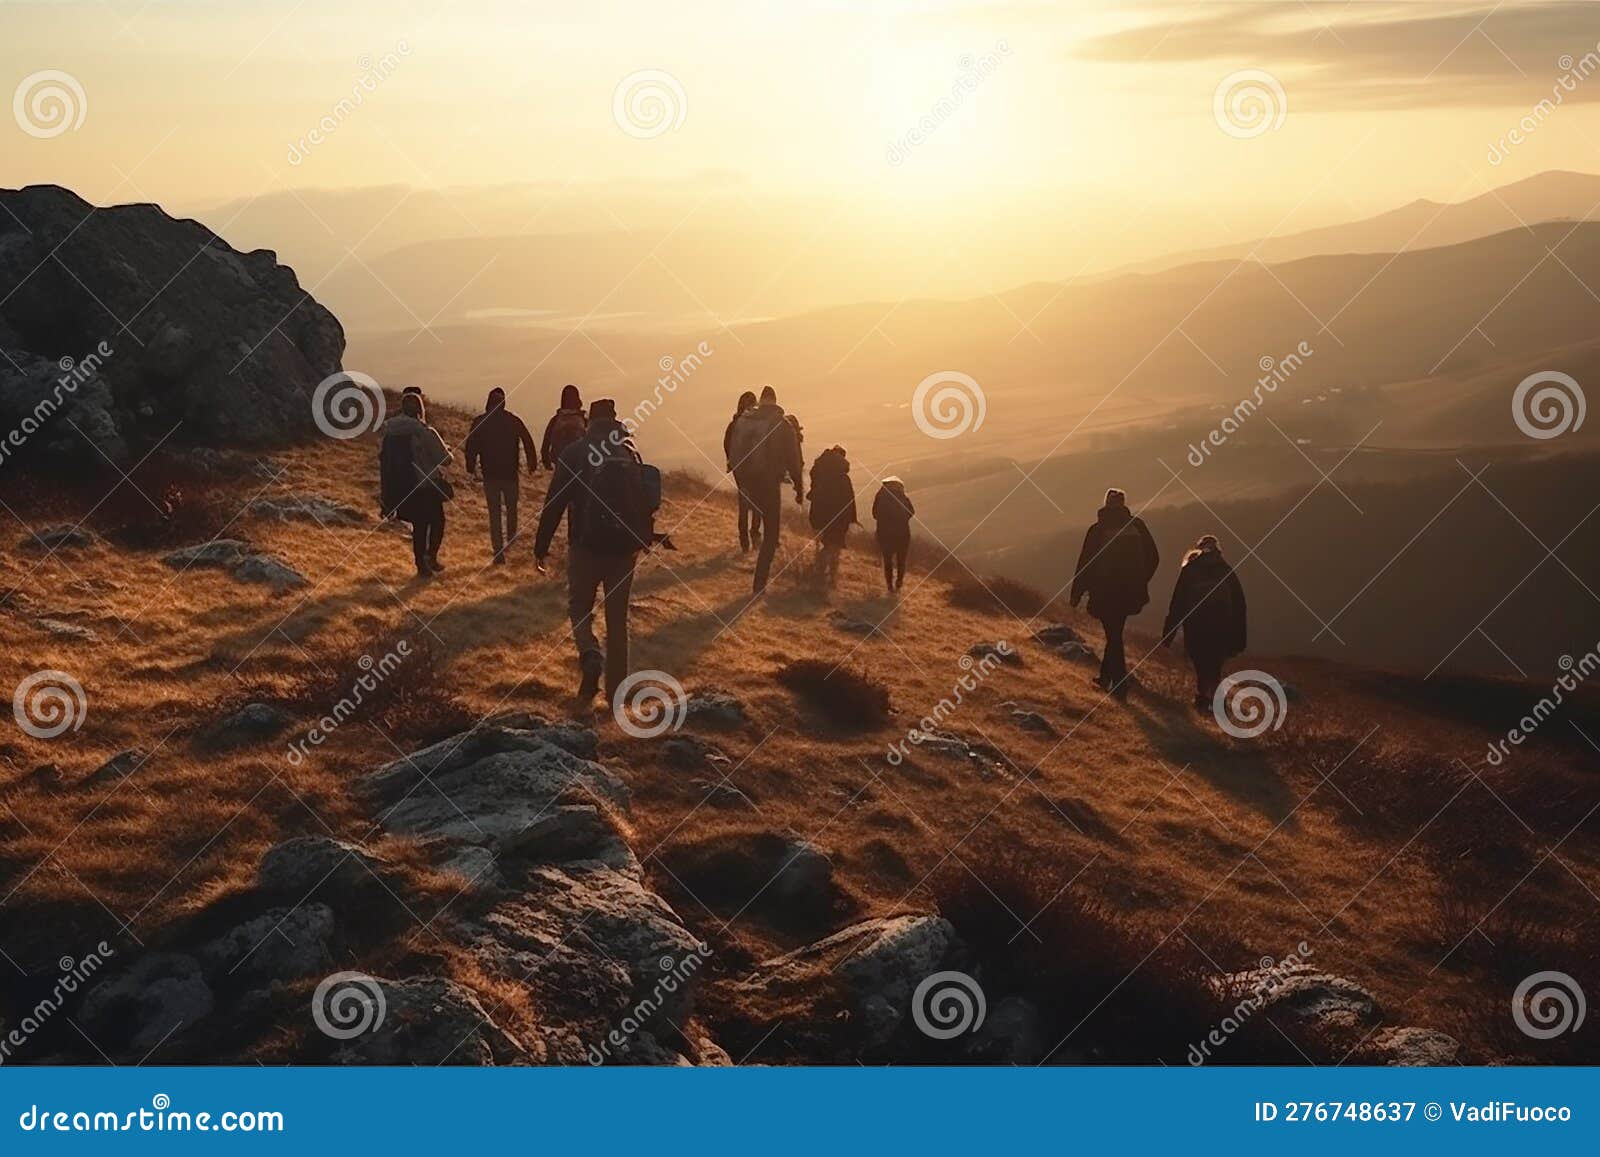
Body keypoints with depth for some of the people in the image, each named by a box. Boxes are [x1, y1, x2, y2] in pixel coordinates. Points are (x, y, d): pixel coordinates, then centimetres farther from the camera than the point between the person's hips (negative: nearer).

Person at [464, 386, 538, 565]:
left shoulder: (479, 422, -6)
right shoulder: (513, 420, -4)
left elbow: (471, 446, -3)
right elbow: (528, 442, -3)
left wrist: (471, 468, 8)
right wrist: (532, 464, 6)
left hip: (490, 475, -1)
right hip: (510, 473, 1)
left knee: (494, 513, 2)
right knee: (511, 507, 24)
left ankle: (499, 553, -4)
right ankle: (511, 537, 41)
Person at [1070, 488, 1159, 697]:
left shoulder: (1098, 530, -9)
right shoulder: (1137, 526, -1)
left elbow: (1084, 564, -8)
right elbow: (1153, 558, 4)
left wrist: (1077, 593, 1)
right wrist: (1140, 581, 17)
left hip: (1106, 593, -3)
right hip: (1130, 593, 3)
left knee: (1113, 636, 3)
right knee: (1115, 633, 21)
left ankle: (1119, 684, 0)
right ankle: (1106, 675, 28)